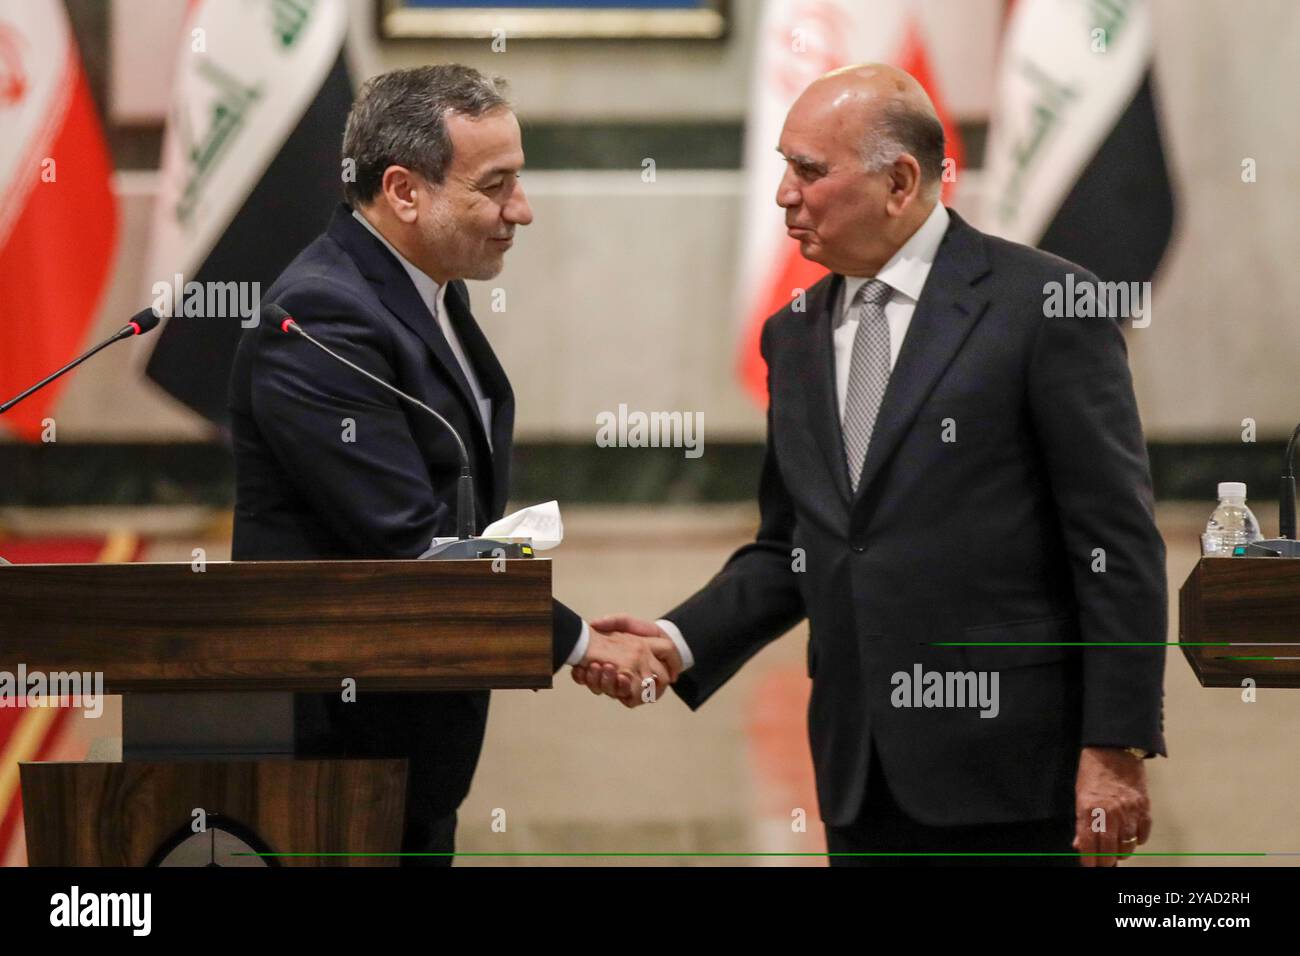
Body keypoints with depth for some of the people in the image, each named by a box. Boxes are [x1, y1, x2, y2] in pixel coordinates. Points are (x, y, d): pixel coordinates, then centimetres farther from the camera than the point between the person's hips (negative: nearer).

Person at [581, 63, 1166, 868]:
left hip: (1011, 766, -6)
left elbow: (1119, 543, -8)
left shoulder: (1042, 304, -6)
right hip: (863, 782, 6)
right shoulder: (795, 337, 14)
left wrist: (1116, 749, -13)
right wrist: (680, 641, 0)